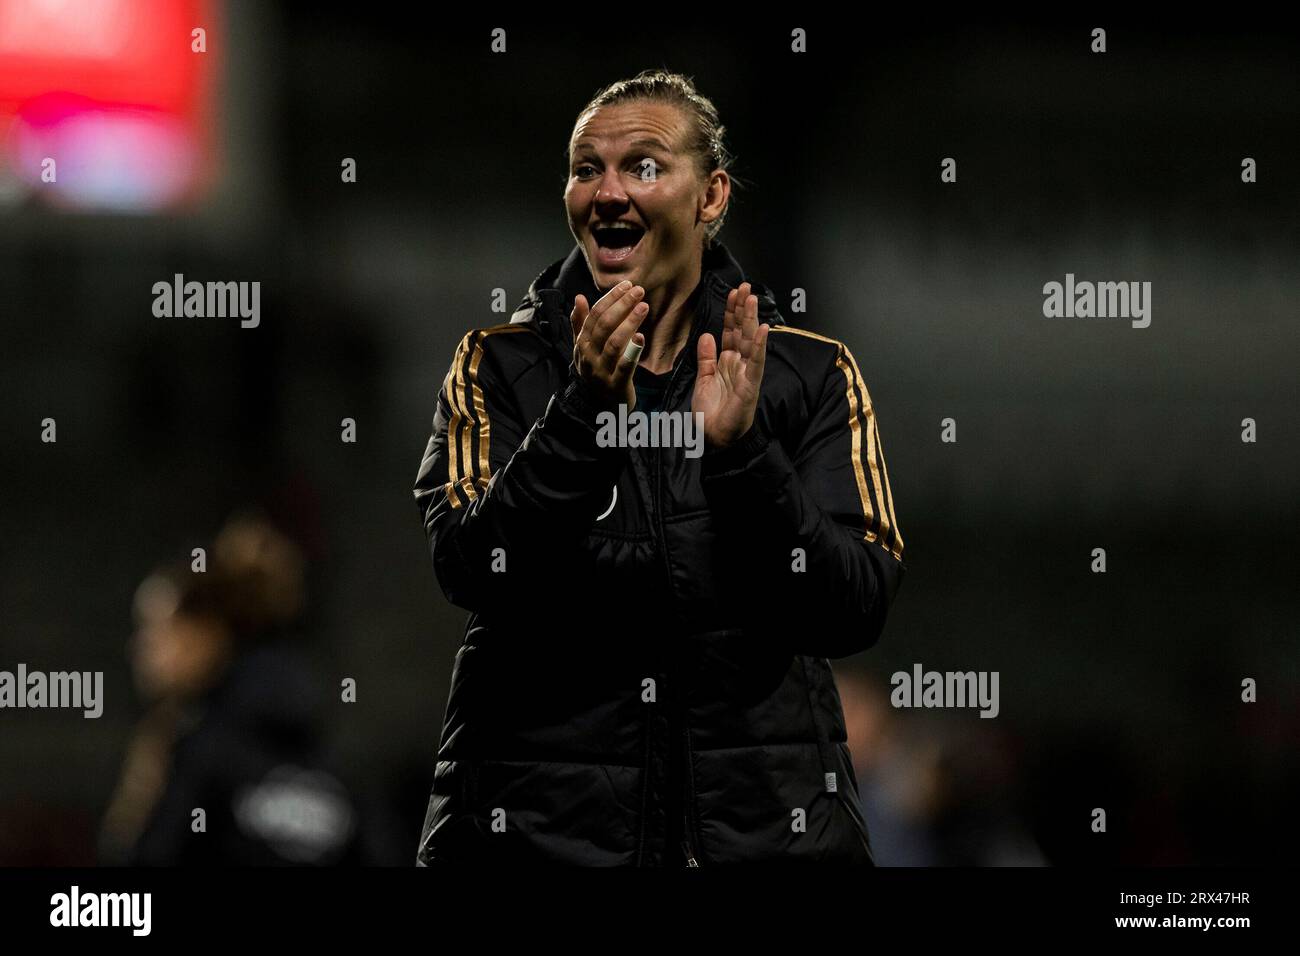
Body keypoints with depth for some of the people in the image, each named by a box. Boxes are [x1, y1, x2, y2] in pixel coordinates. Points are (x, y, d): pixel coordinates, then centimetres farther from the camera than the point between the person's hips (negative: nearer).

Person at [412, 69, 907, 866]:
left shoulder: (812, 375, 3)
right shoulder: (496, 368, 3)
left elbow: (855, 615, -8)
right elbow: (472, 574, -12)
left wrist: (741, 450, -20)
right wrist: (583, 414, -23)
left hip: (760, 823, 0)